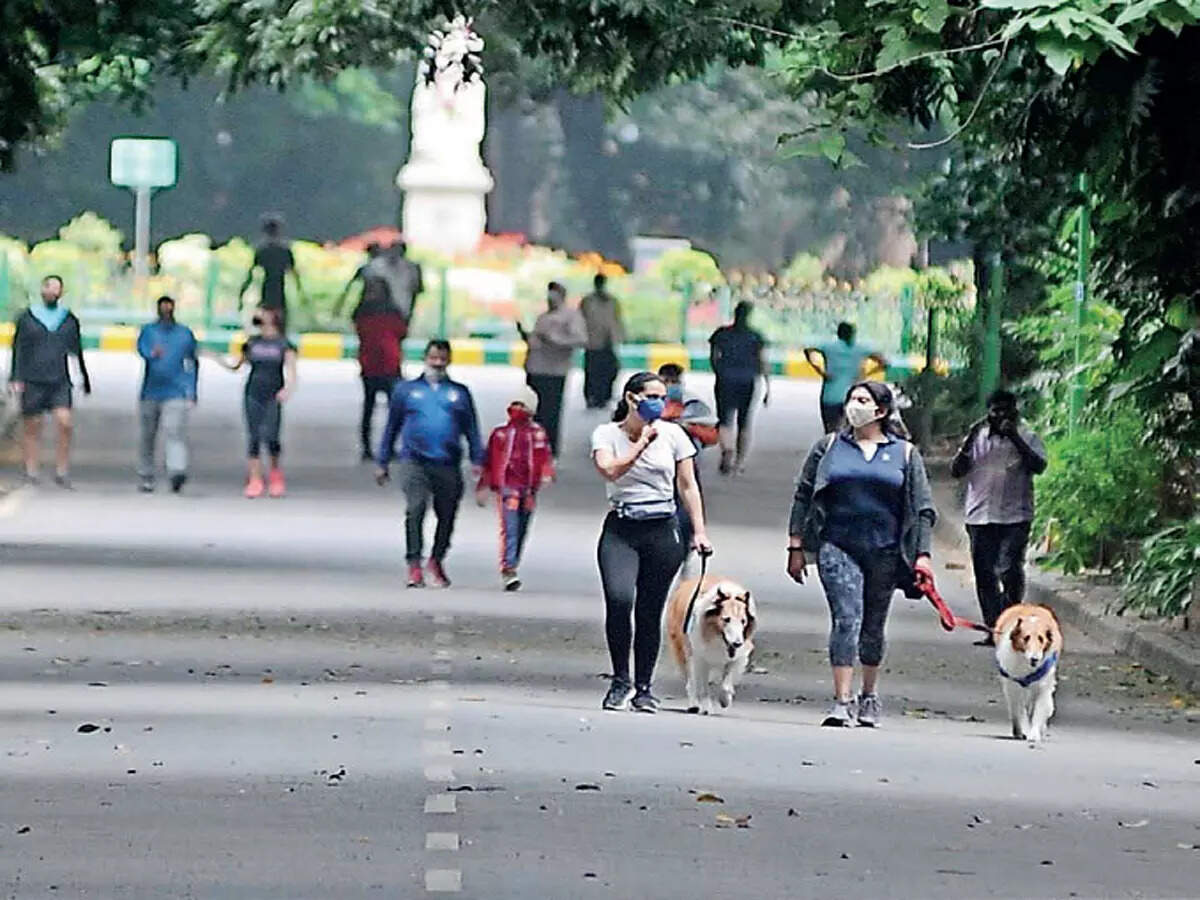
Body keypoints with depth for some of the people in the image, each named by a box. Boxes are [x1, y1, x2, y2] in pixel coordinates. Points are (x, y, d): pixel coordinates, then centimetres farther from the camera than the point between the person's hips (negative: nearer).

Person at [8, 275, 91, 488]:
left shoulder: (69, 320, 10)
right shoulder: (27, 318, 4)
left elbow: (77, 351, 16)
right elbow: (17, 349, 3)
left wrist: (85, 378, 18)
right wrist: (15, 378, -6)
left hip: (59, 382, 1)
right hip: (32, 381, -1)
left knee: (65, 423, -14)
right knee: (32, 428, 1)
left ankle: (61, 471, -7)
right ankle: (31, 471, 9)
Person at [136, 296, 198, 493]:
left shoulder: (185, 334, 10)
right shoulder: (148, 331, 7)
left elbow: (193, 364, 19)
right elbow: (142, 348, -14)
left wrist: (191, 393, 15)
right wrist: (152, 354, -38)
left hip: (176, 393, -1)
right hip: (150, 393, 1)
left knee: (175, 432, -19)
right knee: (148, 436, 8)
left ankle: (177, 472, -35)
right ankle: (146, 477, 20)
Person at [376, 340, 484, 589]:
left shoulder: (460, 393, 13)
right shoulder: (406, 390, 12)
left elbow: (471, 429, 14)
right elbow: (392, 427, 16)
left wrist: (478, 460, 2)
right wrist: (382, 463, 15)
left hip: (448, 465, 2)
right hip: (415, 462, -2)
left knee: (447, 514, 7)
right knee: (415, 510, -18)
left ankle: (437, 561, 28)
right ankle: (414, 564, -16)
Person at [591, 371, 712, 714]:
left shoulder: (672, 434, 6)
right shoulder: (606, 434, 2)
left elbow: (687, 485, 9)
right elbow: (609, 470, -16)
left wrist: (699, 531, 3)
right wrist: (642, 442, -13)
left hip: (663, 531, 2)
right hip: (620, 530, -2)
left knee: (650, 611, 3)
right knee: (619, 599, -22)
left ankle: (643, 687, 14)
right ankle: (620, 680, -8)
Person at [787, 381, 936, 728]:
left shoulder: (905, 454, 8)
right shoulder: (829, 447, 9)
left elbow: (923, 509, 7)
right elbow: (803, 496, 10)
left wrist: (922, 554, -2)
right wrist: (796, 545, 4)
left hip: (884, 552, 1)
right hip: (837, 546, -1)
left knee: (873, 625, 12)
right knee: (846, 619, -15)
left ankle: (869, 696, 29)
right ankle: (843, 701, -18)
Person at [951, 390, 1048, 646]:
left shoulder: (1027, 438, 5)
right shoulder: (978, 438, 13)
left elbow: (1039, 466, -11)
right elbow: (956, 471, 9)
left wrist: (1015, 438, -14)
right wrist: (968, 442, -5)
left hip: (1015, 518, -4)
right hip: (980, 517, 4)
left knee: (1010, 571, -16)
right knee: (984, 576, 4)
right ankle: (993, 629, 11)